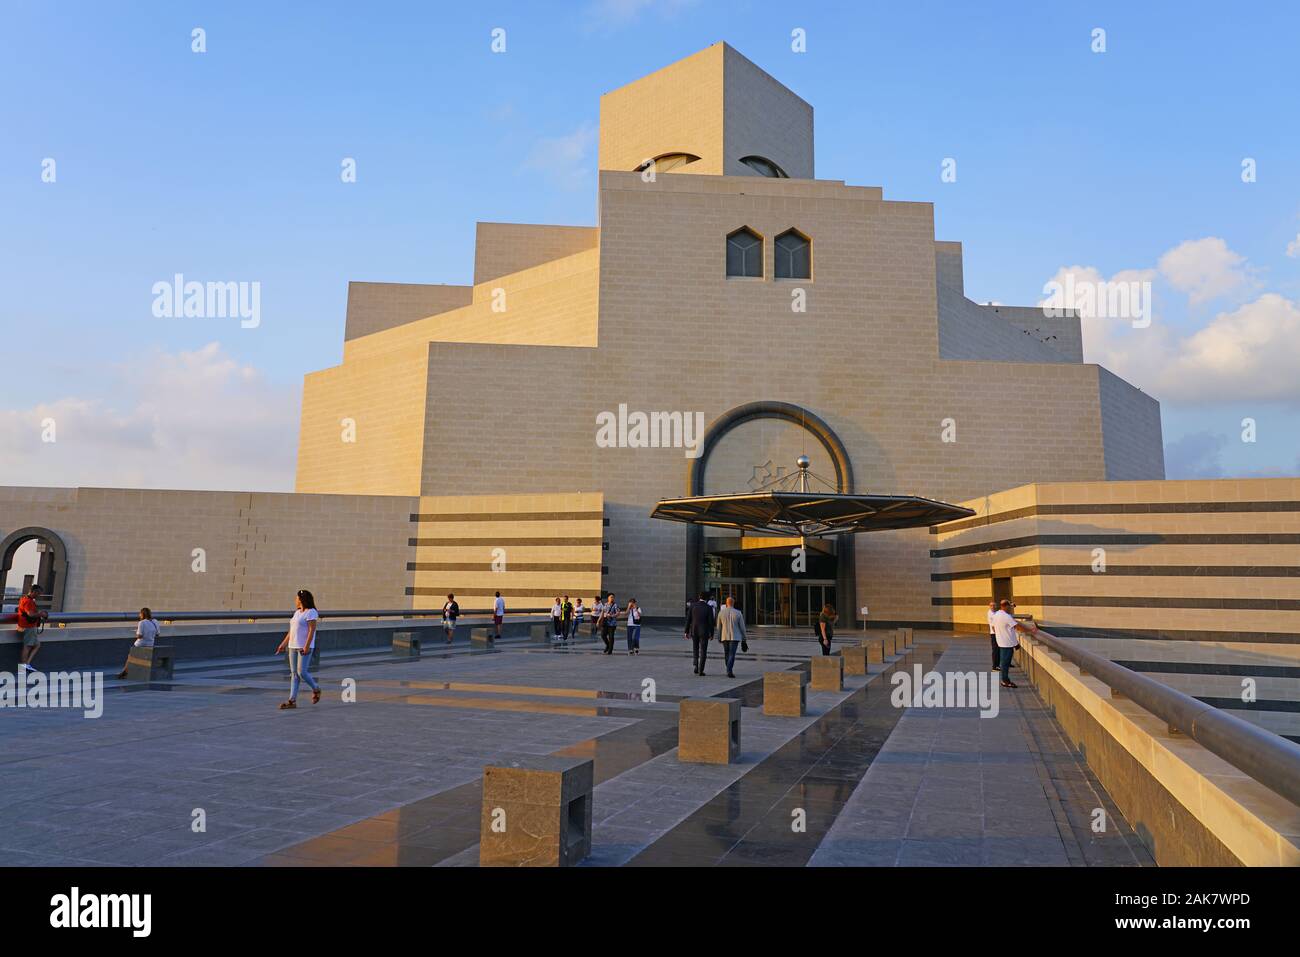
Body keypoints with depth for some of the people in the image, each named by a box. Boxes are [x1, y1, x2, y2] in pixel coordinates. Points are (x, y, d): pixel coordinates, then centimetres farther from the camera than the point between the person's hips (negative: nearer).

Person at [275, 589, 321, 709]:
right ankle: (292, 701, 2)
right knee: (294, 673, 4)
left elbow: (312, 630, -18)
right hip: (293, 646, 8)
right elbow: (291, 631, 19)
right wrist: (284, 644, 15)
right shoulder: (297, 612, 15)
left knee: (302, 672, -11)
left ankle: (316, 689, 13)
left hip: (305, 647, -8)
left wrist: (307, 646, -25)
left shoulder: (311, 612, -11)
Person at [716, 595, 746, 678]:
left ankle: (729, 671, 27)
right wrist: (744, 638, 9)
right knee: (732, 655, -6)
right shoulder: (738, 613, -6)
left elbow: (719, 627, 4)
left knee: (727, 654, 17)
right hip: (735, 637, -2)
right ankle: (729, 671, -22)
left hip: (724, 637, 2)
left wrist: (719, 637, 16)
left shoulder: (721, 613, -3)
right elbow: (742, 626, -2)